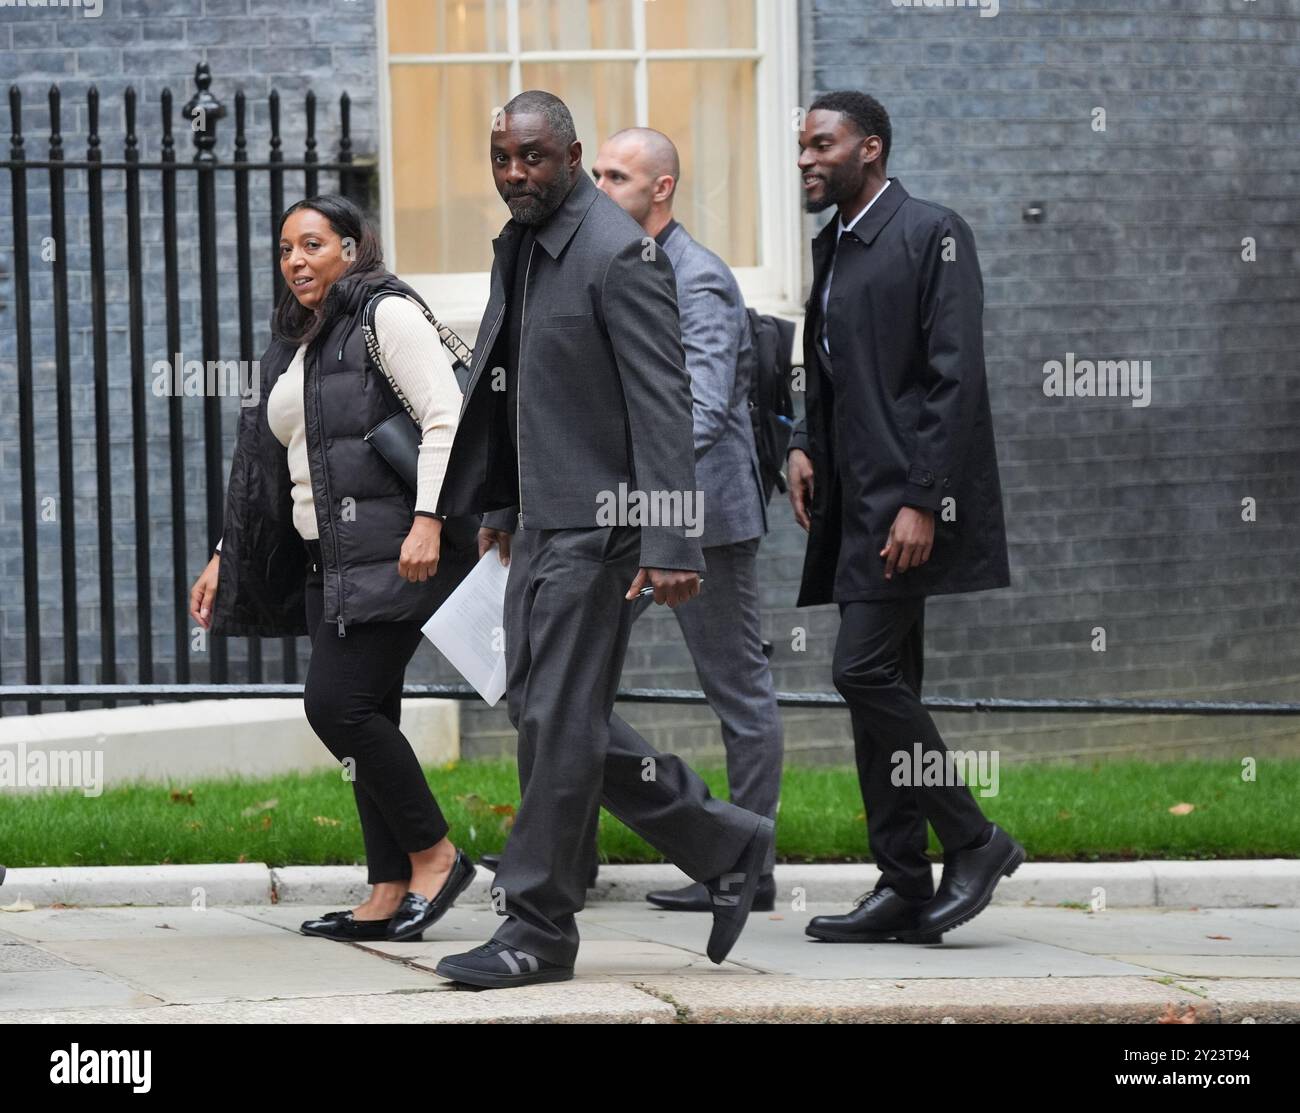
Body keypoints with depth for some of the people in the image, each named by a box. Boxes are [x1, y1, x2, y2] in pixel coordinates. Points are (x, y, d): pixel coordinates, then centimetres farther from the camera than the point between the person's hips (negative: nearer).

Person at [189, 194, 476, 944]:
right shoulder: (297, 344, 22)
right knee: (364, 718, 5)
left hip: (393, 553, -9)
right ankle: (390, 895, 5)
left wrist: (427, 521, -24)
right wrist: (227, 559, 23)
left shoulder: (387, 315, -5)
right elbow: (269, 462, 26)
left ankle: (435, 856, -5)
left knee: (337, 702, -15)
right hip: (331, 562, 9)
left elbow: (445, 417, -14)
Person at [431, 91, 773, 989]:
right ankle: (725, 847, 22)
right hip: (542, 521, 10)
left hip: (598, 526, -10)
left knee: (559, 721, -7)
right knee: (543, 709, 11)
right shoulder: (518, 248, 12)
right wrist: (501, 503, 23)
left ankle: (539, 930, 0)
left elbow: (663, 404, -19)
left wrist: (670, 544, -24)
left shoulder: (618, 255, -15)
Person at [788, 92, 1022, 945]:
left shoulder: (932, 234, -10)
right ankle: (904, 889, 9)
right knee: (883, 685, 7)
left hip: (907, 498, -9)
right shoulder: (833, 247, 17)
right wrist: (806, 445, 8)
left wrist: (923, 500, -20)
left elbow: (956, 377, -15)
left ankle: (974, 840, -5)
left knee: (865, 671, -16)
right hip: (856, 496, 9)